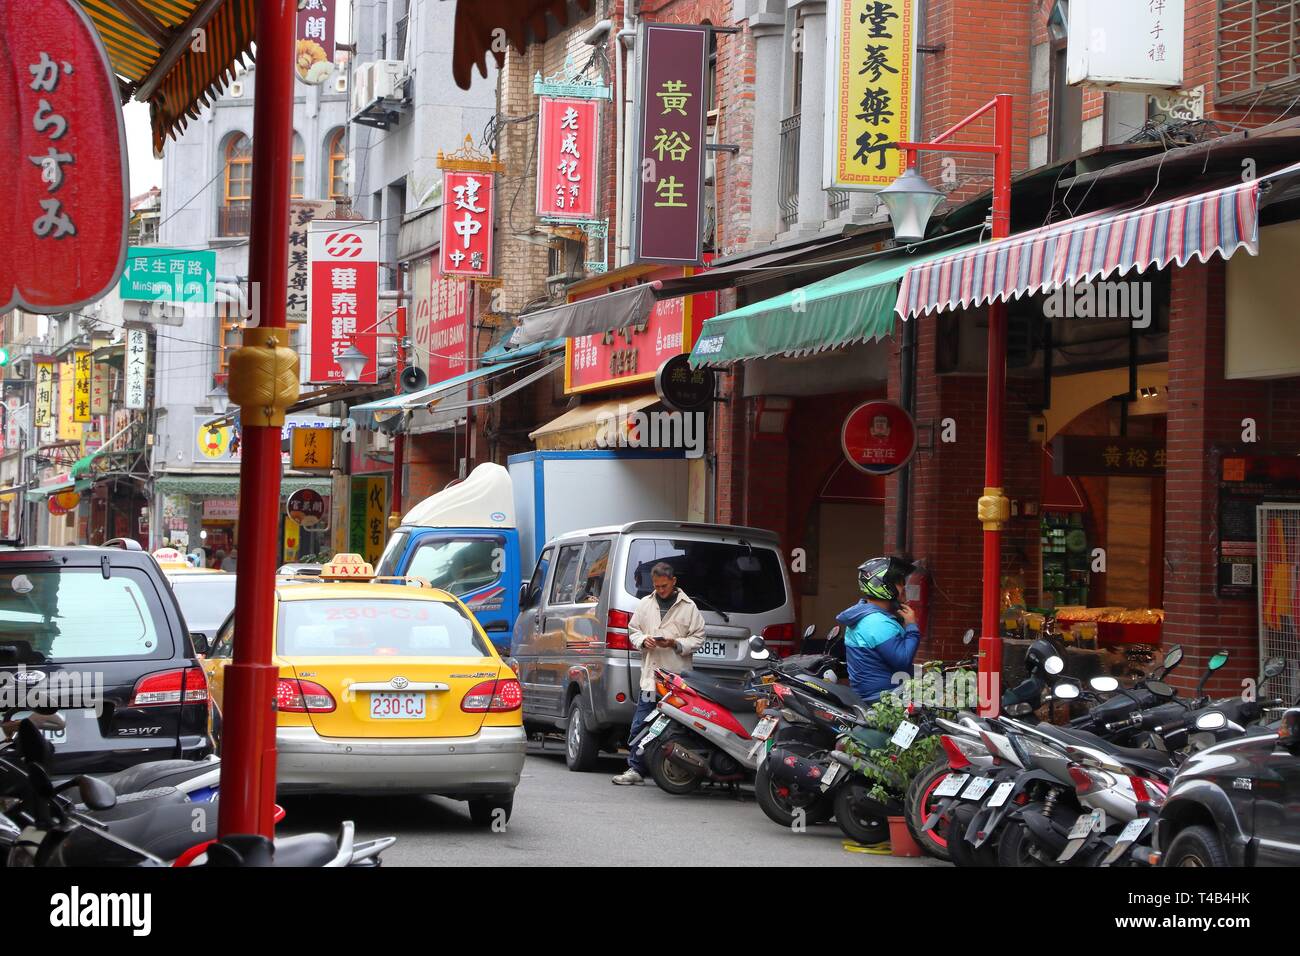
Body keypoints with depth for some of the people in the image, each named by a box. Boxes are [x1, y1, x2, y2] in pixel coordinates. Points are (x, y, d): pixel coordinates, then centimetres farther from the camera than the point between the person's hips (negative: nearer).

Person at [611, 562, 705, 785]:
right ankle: (635, 769, 5)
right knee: (640, 725, 0)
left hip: (678, 675, -3)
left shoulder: (688, 607, 5)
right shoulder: (645, 604, 14)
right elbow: (633, 630, 19)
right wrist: (643, 641, -3)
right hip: (651, 675, 3)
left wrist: (675, 644, -12)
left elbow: (697, 638, 3)